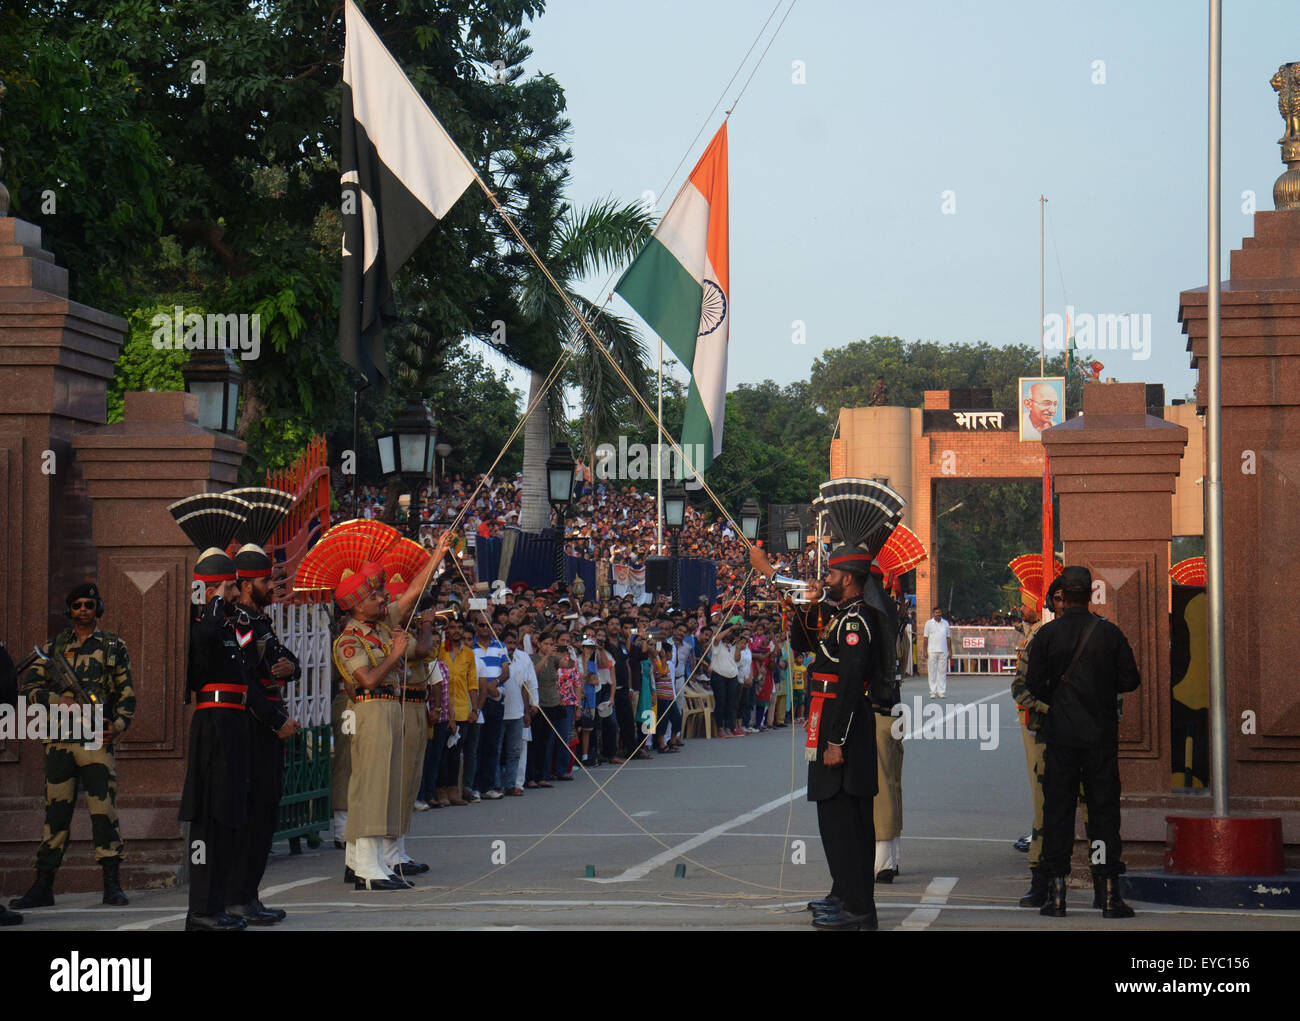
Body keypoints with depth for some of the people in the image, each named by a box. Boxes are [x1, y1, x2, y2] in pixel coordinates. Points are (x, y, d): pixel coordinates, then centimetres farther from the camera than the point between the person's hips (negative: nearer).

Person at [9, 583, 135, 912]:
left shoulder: (113, 646, 10)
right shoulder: (53, 648, 13)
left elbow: (127, 693, 9)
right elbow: (28, 688, 8)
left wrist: (118, 725, -7)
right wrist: (59, 701, -10)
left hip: (96, 740, -2)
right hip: (59, 742, 2)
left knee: (104, 810, -6)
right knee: (55, 812, 4)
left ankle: (112, 885, 0)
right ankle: (43, 887, 6)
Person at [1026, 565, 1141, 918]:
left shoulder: (1047, 634, -4)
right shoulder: (1110, 633, -1)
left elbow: (1034, 684, -4)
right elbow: (1130, 679, 1)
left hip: (1060, 734, 0)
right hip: (1101, 735, 1)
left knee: (1057, 811, 4)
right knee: (1104, 811, 4)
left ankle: (1056, 892, 1)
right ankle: (1110, 894, 1)